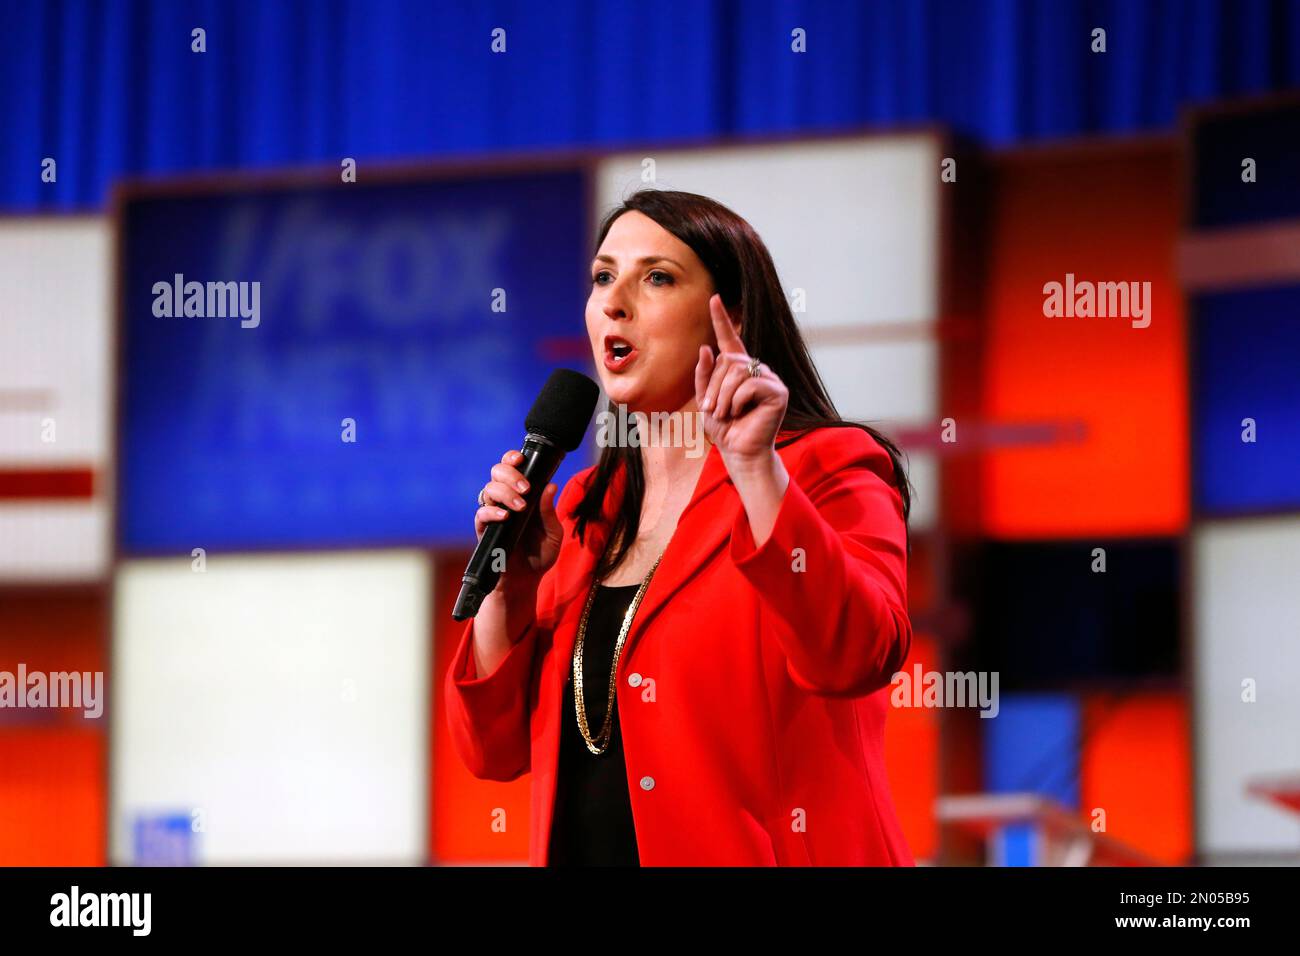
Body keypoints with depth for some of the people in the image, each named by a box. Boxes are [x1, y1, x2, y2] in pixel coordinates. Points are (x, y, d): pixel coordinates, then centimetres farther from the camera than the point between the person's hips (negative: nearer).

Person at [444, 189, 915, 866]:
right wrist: (511, 579, -6)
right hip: (581, 853, 6)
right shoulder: (585, 509, 12)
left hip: (757, 854, -6)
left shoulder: (825, 471, -4)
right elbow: (494, 751, 8)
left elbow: (860, 656, -24)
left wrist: (755, 468, -28)